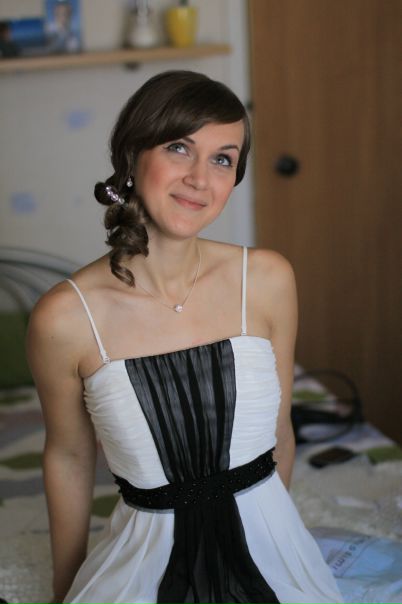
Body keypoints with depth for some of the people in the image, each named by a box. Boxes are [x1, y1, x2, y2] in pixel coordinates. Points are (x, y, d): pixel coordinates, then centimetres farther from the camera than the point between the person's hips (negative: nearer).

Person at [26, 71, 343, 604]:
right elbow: (69, 458, 2)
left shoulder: (268, 280, -8)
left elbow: (279, 435, 5)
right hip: (150, 554, -1)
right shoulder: (65, 318, -14)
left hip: (266, 546, 2)